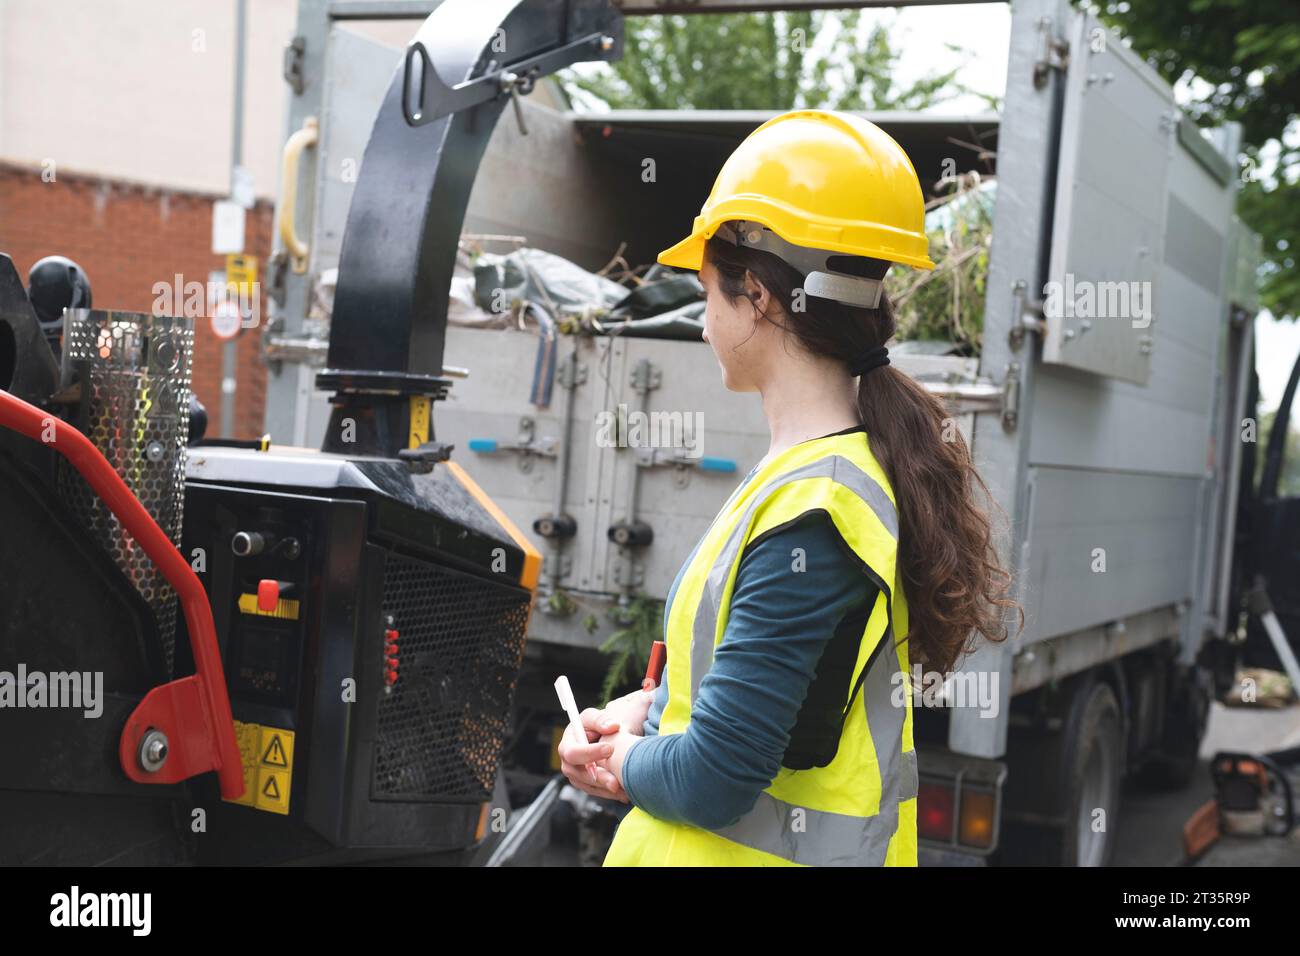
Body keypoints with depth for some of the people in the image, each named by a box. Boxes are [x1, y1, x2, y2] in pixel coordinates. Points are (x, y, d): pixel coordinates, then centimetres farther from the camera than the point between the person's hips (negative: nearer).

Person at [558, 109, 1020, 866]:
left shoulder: (809, 515, -26)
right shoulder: (864, 463, 2)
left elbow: (713, 781, -26)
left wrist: (625, 765, -6)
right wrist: (646, 710, 3)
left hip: (743, 849, -8)